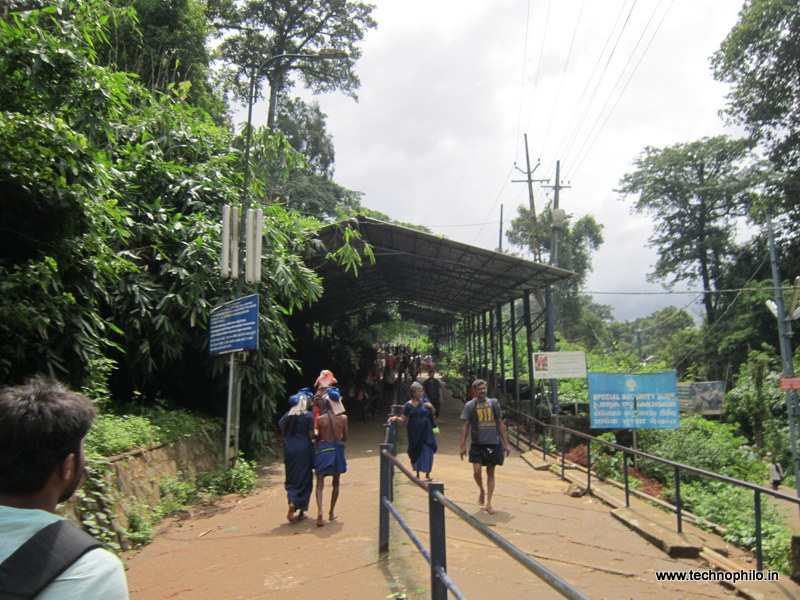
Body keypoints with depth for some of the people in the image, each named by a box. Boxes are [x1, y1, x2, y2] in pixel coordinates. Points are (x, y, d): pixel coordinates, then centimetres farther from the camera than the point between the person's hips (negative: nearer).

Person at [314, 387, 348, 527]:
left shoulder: (321, 419, -8)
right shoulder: (343, 418, -3)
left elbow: (319, 437, -1)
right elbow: (345, 438, 5)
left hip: (323, 450, -2)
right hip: (337, 450, 2)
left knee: (320, 483, 1)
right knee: (336, 483, 17)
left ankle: (320, 511, -18)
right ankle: (332, 512, 24)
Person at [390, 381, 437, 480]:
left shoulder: (424, 402, 2)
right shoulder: (408, 405, -6)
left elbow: (433, 412, 14)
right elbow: (403, 419, -5)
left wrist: (431, 407, -6)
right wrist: (396, 418, -23)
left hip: (426, 431, 2)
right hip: (415, 432, -2)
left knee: (427, 452, -1)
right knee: (416, 452, 5)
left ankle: (427, 473, 15)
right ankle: (417, 473, 23)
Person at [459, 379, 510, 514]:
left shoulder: (494, 403, 6)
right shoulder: (470, 405, 0)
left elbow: (500, 424, 11)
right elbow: (465, 426, 1)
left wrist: (505, 443, 8)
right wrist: (463, 445, -5)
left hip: (493, 443, 2)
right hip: (477, 443, -2)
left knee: (490, 473, 5)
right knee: (477, 471, -9)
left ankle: (488, 503, 14)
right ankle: (482, 491, 22)